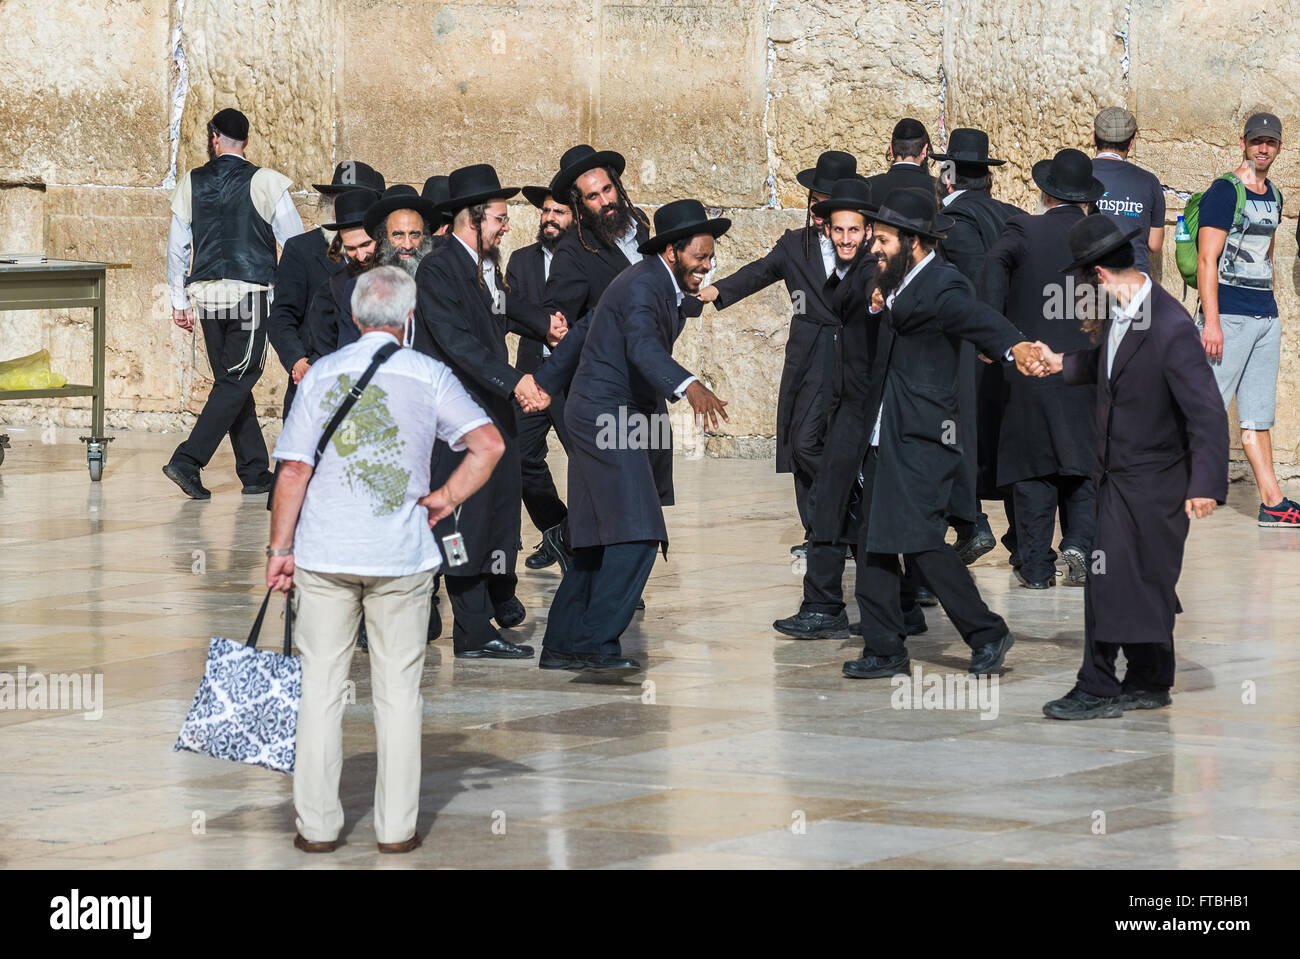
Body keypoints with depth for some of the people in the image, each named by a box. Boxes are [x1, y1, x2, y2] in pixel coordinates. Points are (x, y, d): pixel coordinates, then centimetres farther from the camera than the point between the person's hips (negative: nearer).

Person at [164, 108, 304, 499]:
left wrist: (179, 301, 17)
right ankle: (187, 460, -16)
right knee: (236, 382, -3)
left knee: (232, 381, 14)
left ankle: (255, 471, 16)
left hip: (207, 295, 4)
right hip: (251, 293, -4)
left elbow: (177, 247, 8)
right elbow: (296, 242, 0)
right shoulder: (265, 182, -4)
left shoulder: (191, 183, 5)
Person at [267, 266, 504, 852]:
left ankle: (317, 825, 7)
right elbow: (488, 444, -9)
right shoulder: (429, 375, 0)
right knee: (398, 689, 7)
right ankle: (396, 827, 8)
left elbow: (294, 470, -3)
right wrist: (447, 498, 3)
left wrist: (280, 548, 2)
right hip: (402, 557, 0)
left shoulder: (322, 373, 0)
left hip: (324, 553, 0)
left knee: (319, 686, 6)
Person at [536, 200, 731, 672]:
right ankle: (595, 643, -15)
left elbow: (586, 327, 23)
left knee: (600, 541, 12)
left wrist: (543, 379, 31)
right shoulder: (643, 286, -19)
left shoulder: (664, 283, 14)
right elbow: (643, 346, -40)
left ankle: (561, 645, 18)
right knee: (635, 535, -17)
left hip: (632, 417, 10)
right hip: (607, 419, -10)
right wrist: (688, 386, -57)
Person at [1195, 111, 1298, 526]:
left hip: (1266, 316, 8)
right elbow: (1206, 260, -13)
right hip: (1228, 316, -7)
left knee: (1259, 415, 8)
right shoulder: (1224, 192, -8)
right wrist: (1211, 321, -19)